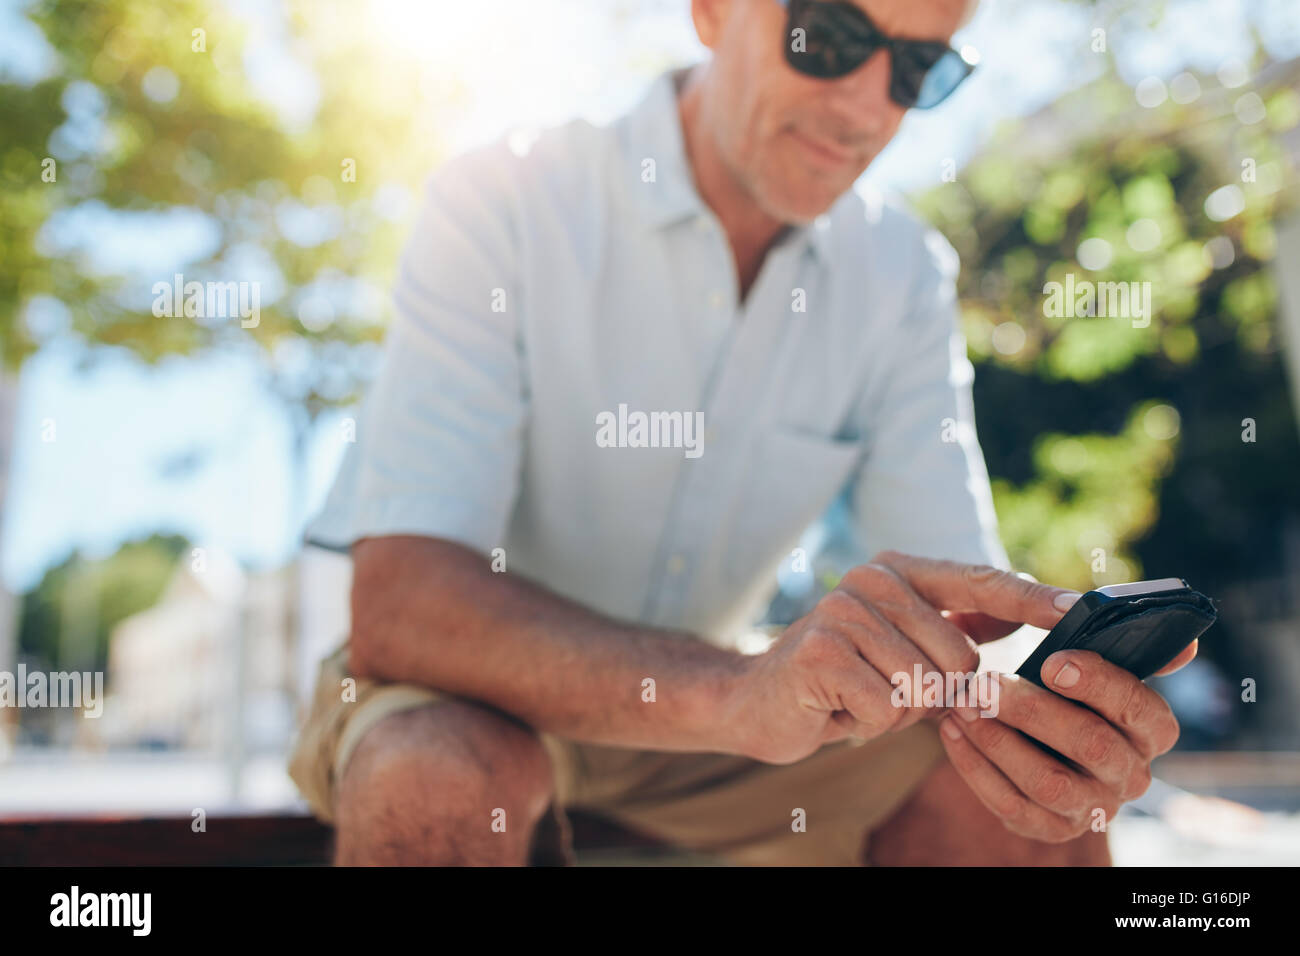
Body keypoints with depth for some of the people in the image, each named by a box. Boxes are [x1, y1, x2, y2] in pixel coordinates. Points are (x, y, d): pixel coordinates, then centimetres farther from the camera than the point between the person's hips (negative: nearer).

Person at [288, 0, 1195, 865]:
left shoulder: (906, 278, -6)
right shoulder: (502, 204, -22)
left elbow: (965, 602, -12)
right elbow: (398, 603, -33)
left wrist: (1037, 691, -37)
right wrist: (736, 692, -49)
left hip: (695, 713, 3)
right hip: (481, 688, -2)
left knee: (1030, 801, -18)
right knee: (439, 786, -36)